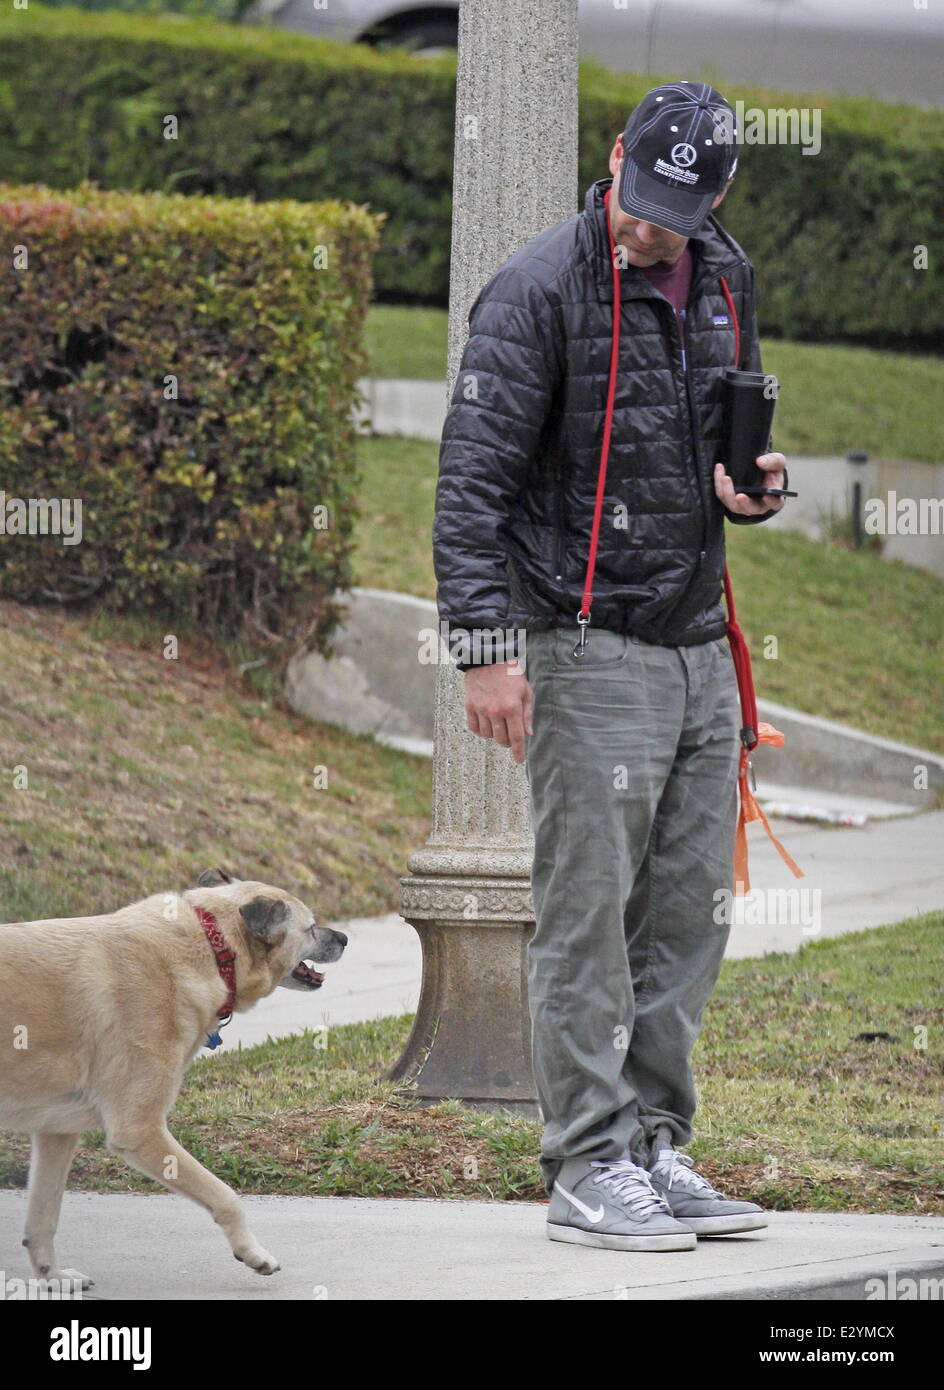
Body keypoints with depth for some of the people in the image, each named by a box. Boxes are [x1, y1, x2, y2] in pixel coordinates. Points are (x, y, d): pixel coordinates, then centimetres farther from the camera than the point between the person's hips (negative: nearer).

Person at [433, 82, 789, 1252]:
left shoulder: (723, 281, 11)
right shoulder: (540, 290, -11)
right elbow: (473, 480, -13)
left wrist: (753, 485, 1)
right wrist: (486, 645, -20)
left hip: (698, 643, 7)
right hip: (587, 647, -7)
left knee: (686, 915, 8)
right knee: (589, 915, -5)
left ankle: (654, 1146, 15)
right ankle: (589, 1168, -1)